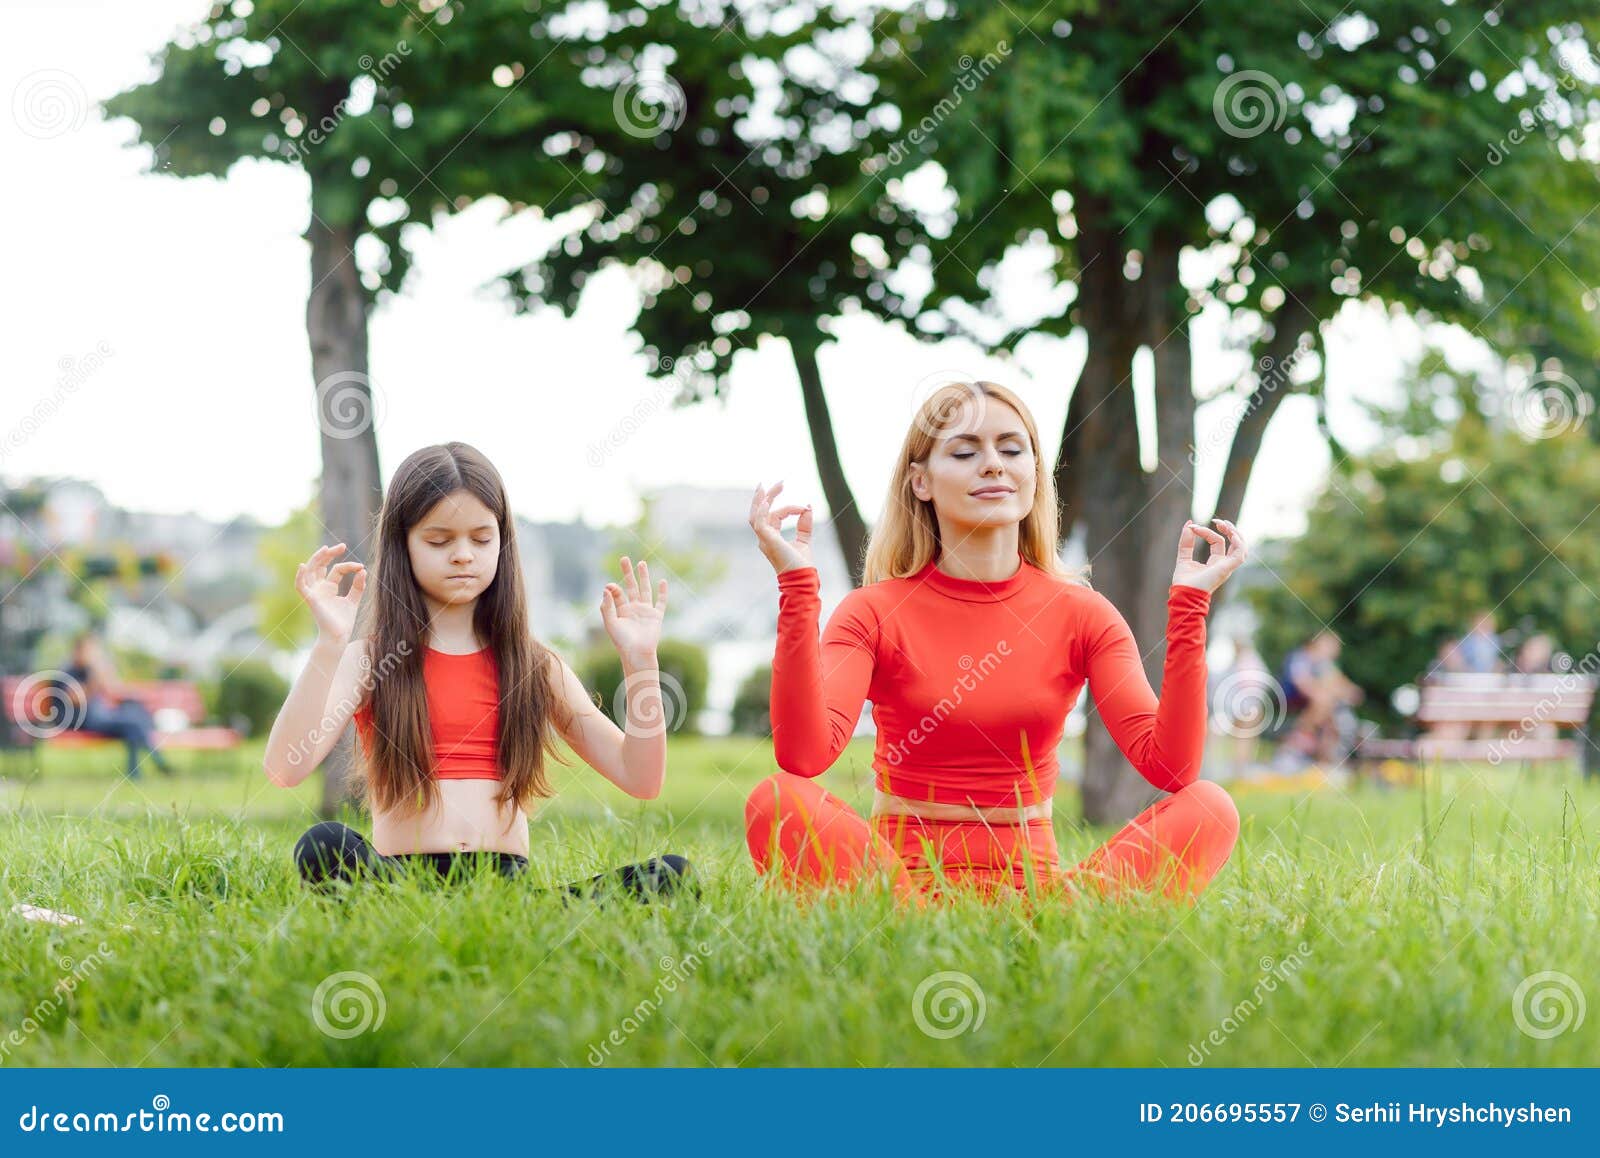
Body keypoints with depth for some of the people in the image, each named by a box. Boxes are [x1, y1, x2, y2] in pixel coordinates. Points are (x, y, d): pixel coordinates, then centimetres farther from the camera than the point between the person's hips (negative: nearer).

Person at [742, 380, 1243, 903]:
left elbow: (1168, 765, -7)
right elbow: (804, 755, -18)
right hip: (902, 874, -2)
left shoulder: (1082, 614, 6)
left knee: (1209, 805, -21)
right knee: (775, 799, -29)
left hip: (1034, 879, 2)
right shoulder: (875, 611, 0)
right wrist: (797, 587, -20)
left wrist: (1188, 607, -11)